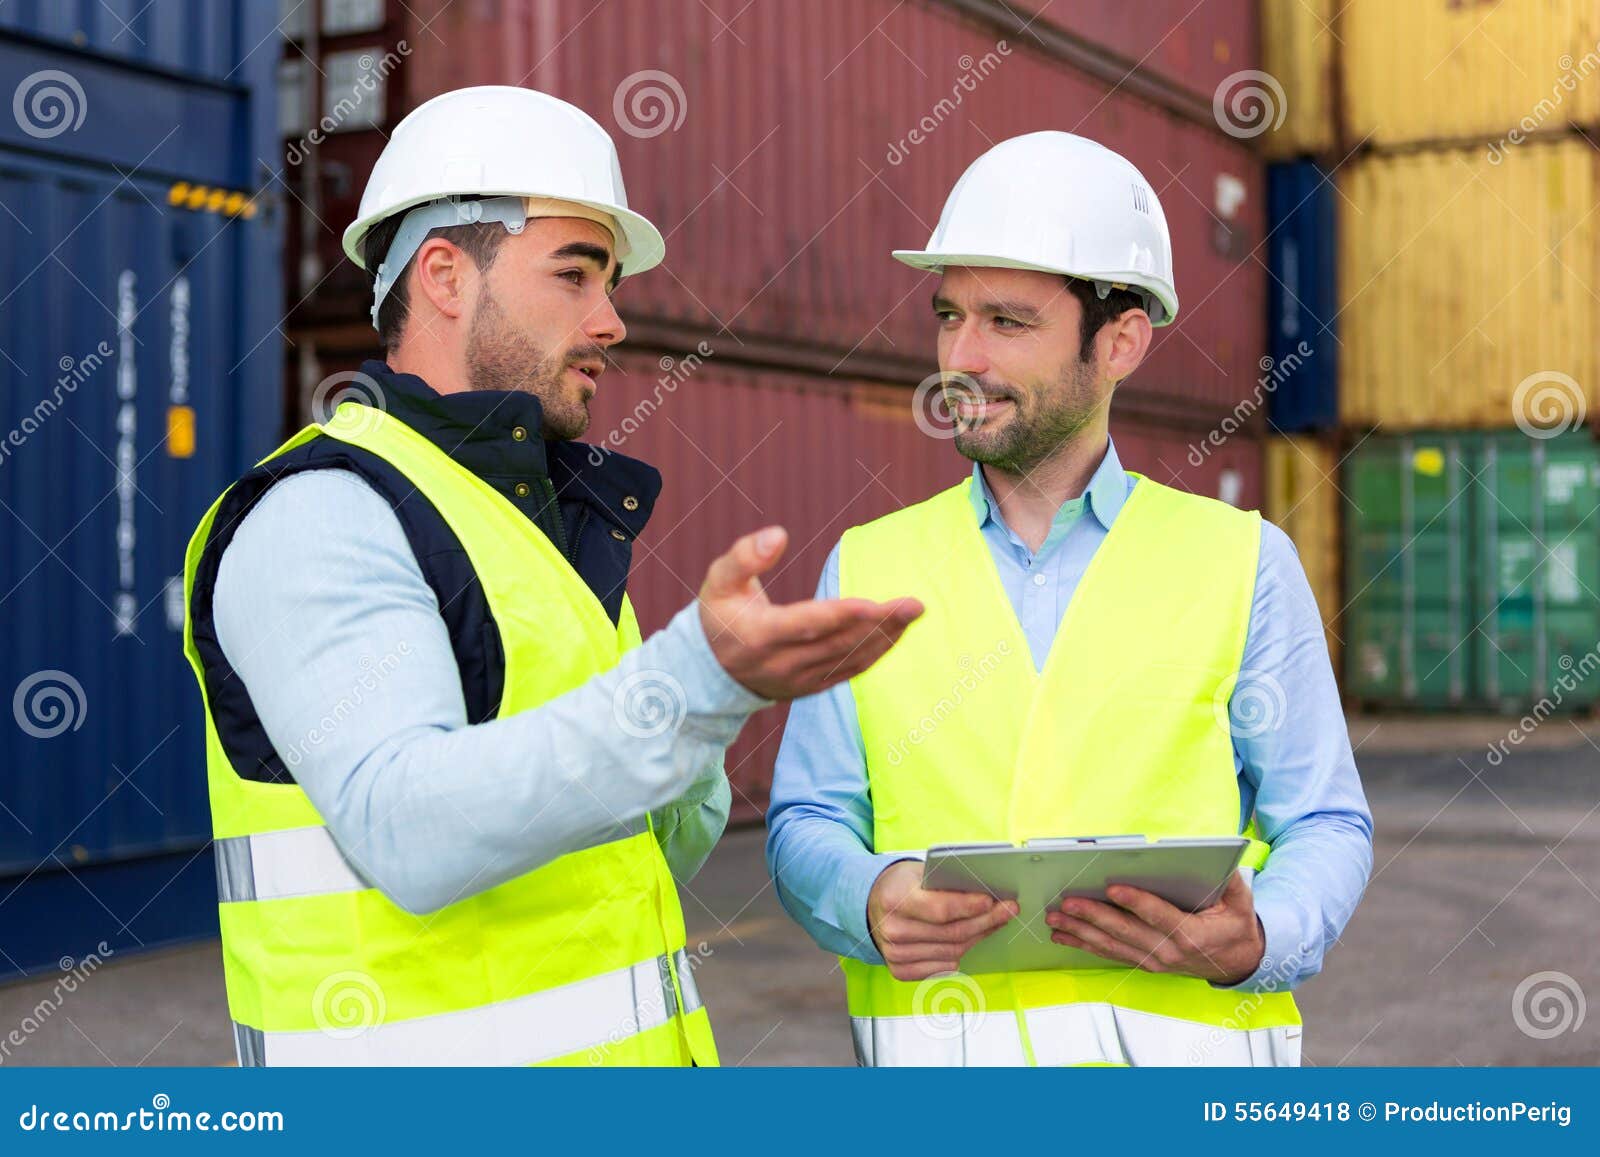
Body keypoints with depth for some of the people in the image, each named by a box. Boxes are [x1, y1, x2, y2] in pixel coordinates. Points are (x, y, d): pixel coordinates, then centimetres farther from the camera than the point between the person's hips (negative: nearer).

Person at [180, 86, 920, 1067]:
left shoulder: (536, 517, 13)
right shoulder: (317, 519, -13)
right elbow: (413, 833, -28)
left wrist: (692, 749, -6)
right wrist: (699, 681, -38)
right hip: (434, 1053, -8)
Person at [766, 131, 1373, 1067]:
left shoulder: (1242, 561, 7)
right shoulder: (866, 566, 11)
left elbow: (1326, 828, 6)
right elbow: (807, 824, 8)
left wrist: (1256, 942, -14)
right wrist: (872, 903, -13)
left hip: (1181, 1039, -2)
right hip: (935, 1038, 2)